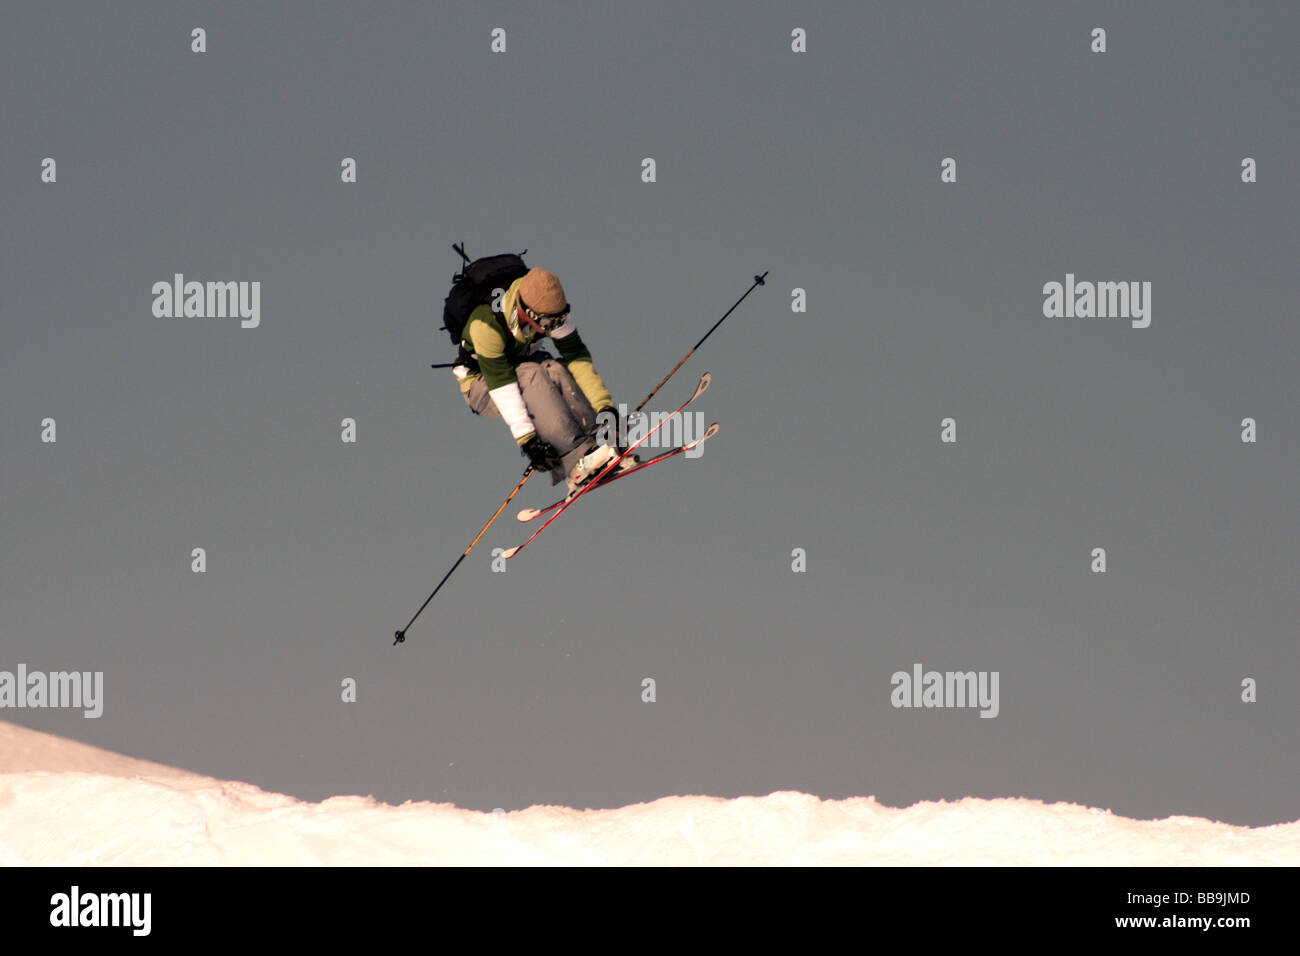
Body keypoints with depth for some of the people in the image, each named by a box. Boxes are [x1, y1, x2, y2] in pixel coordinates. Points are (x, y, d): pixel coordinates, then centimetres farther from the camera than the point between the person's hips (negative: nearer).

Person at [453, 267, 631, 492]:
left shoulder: (551, 309, -20)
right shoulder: (487, 323, -35)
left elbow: (577, 356, -20)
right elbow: (501, 385, -37)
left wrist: (604, 406, -30)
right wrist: (527, 440, -42)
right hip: (482, 385, -4)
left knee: (556, 371, -30)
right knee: (533, 377, -35)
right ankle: (575, 459, -44)